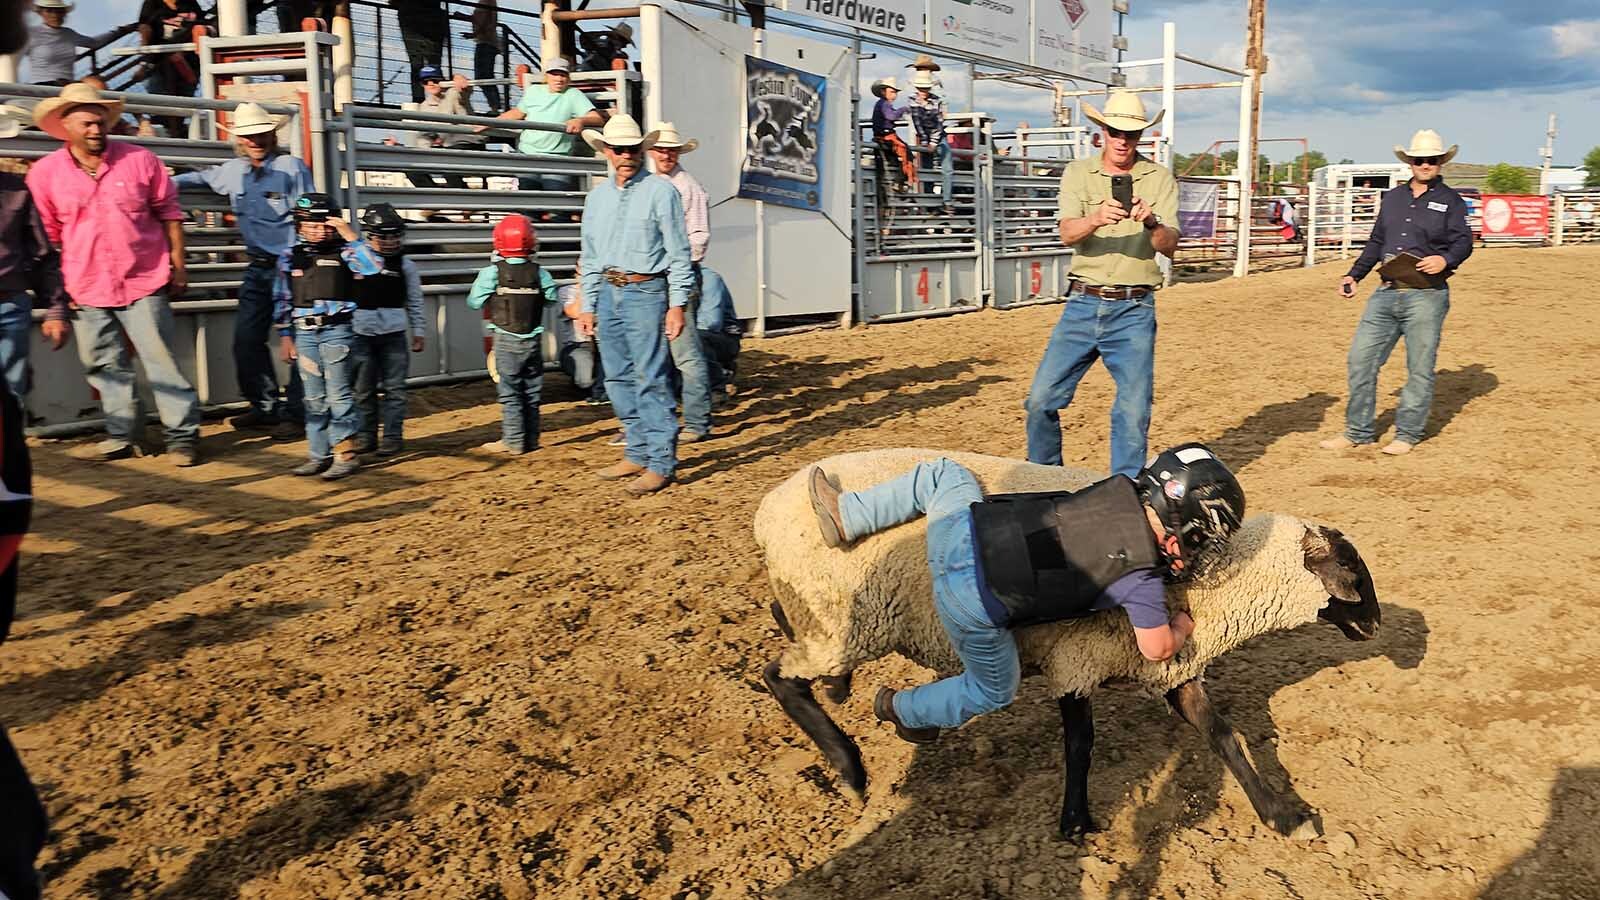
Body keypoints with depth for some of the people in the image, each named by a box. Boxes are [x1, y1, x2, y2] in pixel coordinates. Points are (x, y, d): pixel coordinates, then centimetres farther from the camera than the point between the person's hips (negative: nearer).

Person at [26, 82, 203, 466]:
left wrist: (178, 263, 3)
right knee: (105, 367, 11)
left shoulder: (140, 160, -1)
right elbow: (47, 237, 9)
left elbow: (168, 212, 6)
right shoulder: (44, 173, 2)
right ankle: (119, 437, 23)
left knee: (162, 362, -3)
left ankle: (183, 435, 4)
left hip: (144, 282, -3)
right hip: (89, 289, 3)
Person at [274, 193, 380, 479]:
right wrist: (286, 338, 10)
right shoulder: (290, 257, 9)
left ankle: (346, 454, 2)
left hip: (337, 331, -4)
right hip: (304, 333, 4)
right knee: (314, 398, 10)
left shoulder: (343, 251, -1)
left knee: (339, 395, -3)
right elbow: (283, 300, 12)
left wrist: (351, 237, -18)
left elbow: (374, 267, -17)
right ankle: (318, 454, 17)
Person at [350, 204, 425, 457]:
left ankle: (393, 436, 11)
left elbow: (415, 301, 8)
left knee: (394, 389, 3)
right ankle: (366, 435, 21)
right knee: (363, 389, 9)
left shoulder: (405, 265, 3)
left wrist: (419, 331, 7)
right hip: (362, 334, 0)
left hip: (394, 334, 0)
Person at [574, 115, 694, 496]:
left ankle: (661, 462, -3)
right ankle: (638, 454, 21)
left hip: (645, 292, -7)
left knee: (650, 379, -9)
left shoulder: (661, 192, -4)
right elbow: (590, 256, 19)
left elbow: (679, 253, -6)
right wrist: (588, 306, 15)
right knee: (618, 379, 10)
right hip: (608, 293, 7)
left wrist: (677, 304, -13)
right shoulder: (597, 197, 14)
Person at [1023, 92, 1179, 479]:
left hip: (1134, 311, -1)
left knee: (1134, 410, -4)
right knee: (1042, 398, -1)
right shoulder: (1078, 172, 5)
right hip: (1082, 305, 1)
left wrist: (1152, 224, -27)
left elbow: (1169, 246, -5)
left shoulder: (1160, 178, 5)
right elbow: (1068, 233, -10)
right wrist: (1097, 219, -31)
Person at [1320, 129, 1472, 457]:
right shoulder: (1391, 198, 17)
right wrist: (1354, 275, 16)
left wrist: (1445, 260, -23)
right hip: (1386, 293, 5)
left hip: (1426, 296, -5)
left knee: (1420, 367, 0)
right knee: (1360, 358, 0)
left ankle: (1407, 433, 11)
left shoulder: (1450, 200, 3)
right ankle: (1359, 432, 10)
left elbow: (1463, 242, -3)